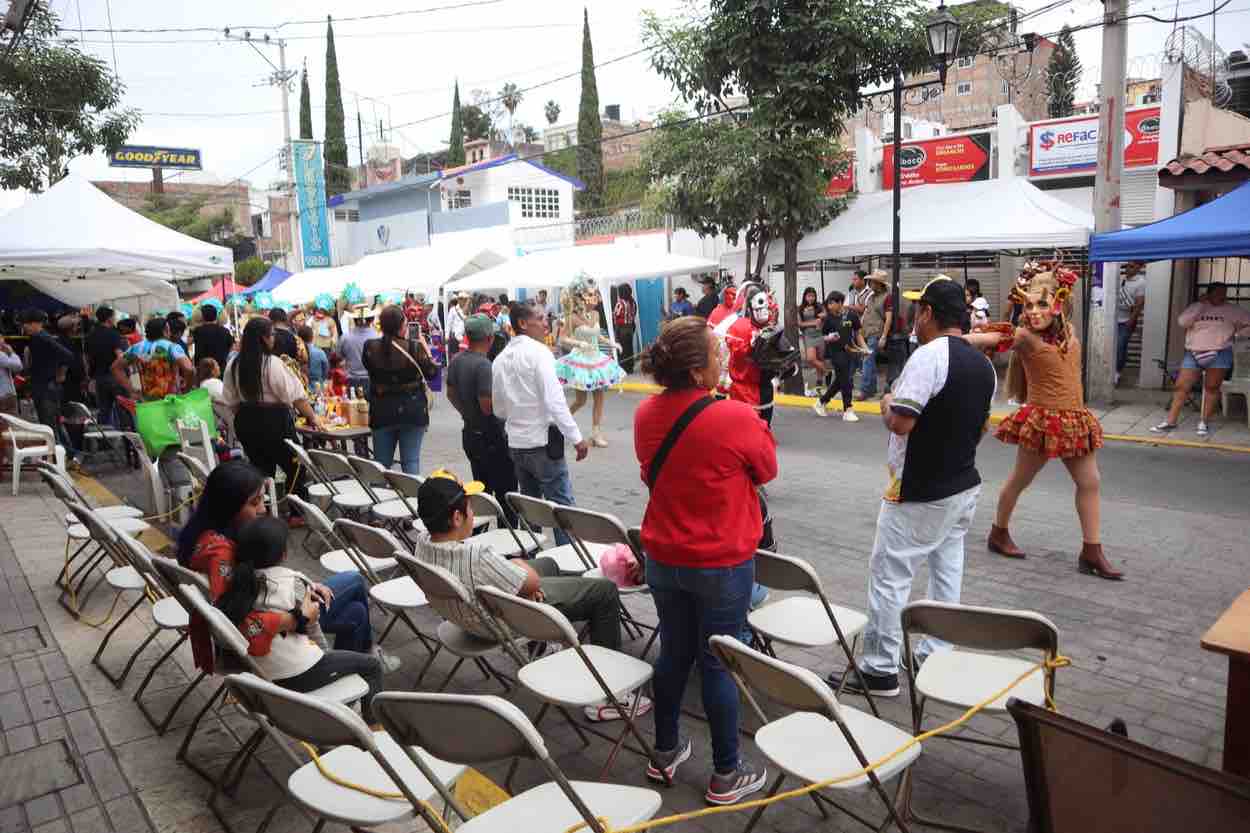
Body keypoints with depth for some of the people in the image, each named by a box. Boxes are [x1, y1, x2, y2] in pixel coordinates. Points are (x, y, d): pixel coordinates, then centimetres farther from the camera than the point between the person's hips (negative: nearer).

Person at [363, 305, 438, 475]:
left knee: (381, 462, 13)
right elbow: (431, 372, -2)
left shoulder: (370, 348, -9)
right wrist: (426, 350, 12)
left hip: (382, 411, 2)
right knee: (411, 461, 5)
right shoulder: (414, 348, -15)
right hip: (412, 409, -2)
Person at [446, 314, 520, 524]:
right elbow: (488, 407, -25)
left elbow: (450, 393, 16)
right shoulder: (484, 365, -23)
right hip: (491, 438, -9)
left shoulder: (456, 360, 4)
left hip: (469, 434, 9)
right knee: (505, 493, 0)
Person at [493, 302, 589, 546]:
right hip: (543, 441, -7)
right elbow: (554, 400, -19)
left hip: (515, 443, 8)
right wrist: (576, 438, -16)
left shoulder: (500, 359, 9)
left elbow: (498, 408, 15)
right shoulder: (538, 352, -12)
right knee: (561, 506, -3)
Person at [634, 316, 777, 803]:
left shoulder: (646, 414, -5)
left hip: (663, 557, 5)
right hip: (722, 564, -5)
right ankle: (726, 775, 25)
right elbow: (767, 471, -4)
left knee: (674, 653, 20)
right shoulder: (736, 418, -23)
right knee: (718, 663, 8)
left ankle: (665, 752, 36)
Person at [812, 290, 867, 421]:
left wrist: (864, 347, -2)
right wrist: (829, 338, -19)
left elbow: (857, 334, 8)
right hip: (835, 352, -4)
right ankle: (848, 411, 5)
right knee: (845, 380, -4)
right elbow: (823, 337, 2)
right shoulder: (829, 319, -5)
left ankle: (821, 404, 28)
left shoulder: (851, 316, -1)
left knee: (839, 381, 11)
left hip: (848, 351, 4)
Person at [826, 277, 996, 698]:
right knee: (947, 571, 16)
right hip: (964, 485, 9)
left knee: (889, 576, -1)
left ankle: (878, 669, 7)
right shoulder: (984, 364, 7)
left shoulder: (929, 356, -20)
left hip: (919, 492, -9)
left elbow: (900, 423, -26)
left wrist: (887, 405, -6)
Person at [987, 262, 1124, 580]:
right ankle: (998, 534, 27)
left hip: (1075, 419, 7)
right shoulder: (1024, 336, -15)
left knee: (1090, 482, 7)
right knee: (1020, 480, 7)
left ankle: (1092, 552, 14)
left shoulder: (1068, 330, 5)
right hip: (1042, 420, -7)